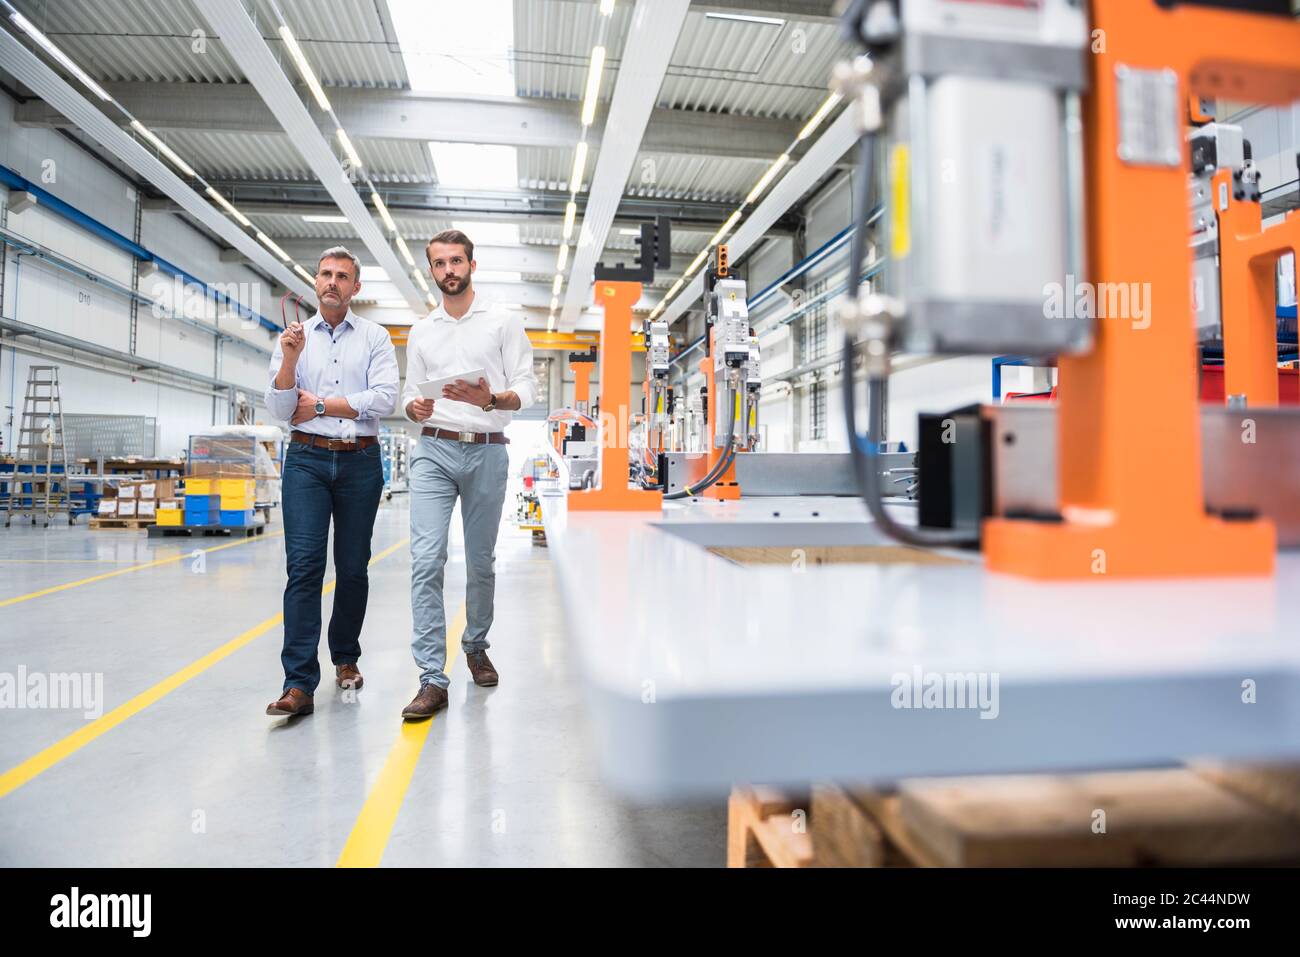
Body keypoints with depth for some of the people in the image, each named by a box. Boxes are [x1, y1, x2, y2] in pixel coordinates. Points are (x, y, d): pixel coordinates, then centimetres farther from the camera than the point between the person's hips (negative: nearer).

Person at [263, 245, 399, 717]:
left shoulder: (376, 337, 7)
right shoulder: (293, 337, 11)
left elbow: (384, 399, -8)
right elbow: (279, 410, 3)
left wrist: (319, 404, -5)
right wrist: (290, 359, -12)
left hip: (361, 461, 0)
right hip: (307, 460, 0)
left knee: (353, 568, 7)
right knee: (304, 566, -9)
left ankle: (346, 658, 26)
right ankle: (299, 684, -10)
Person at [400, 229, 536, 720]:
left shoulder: (504, 322, 5)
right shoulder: (420, 332, 15)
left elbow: (526, 390, -1)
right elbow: (410, 394, 17)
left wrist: (490, 399, -21)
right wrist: (414, 406, -8)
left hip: (487, 451, -1)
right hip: (434, 450, 2)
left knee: (481, 562, 9)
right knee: (426, 560, -11)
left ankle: (476, 647, 31)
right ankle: (433, 680, -9)